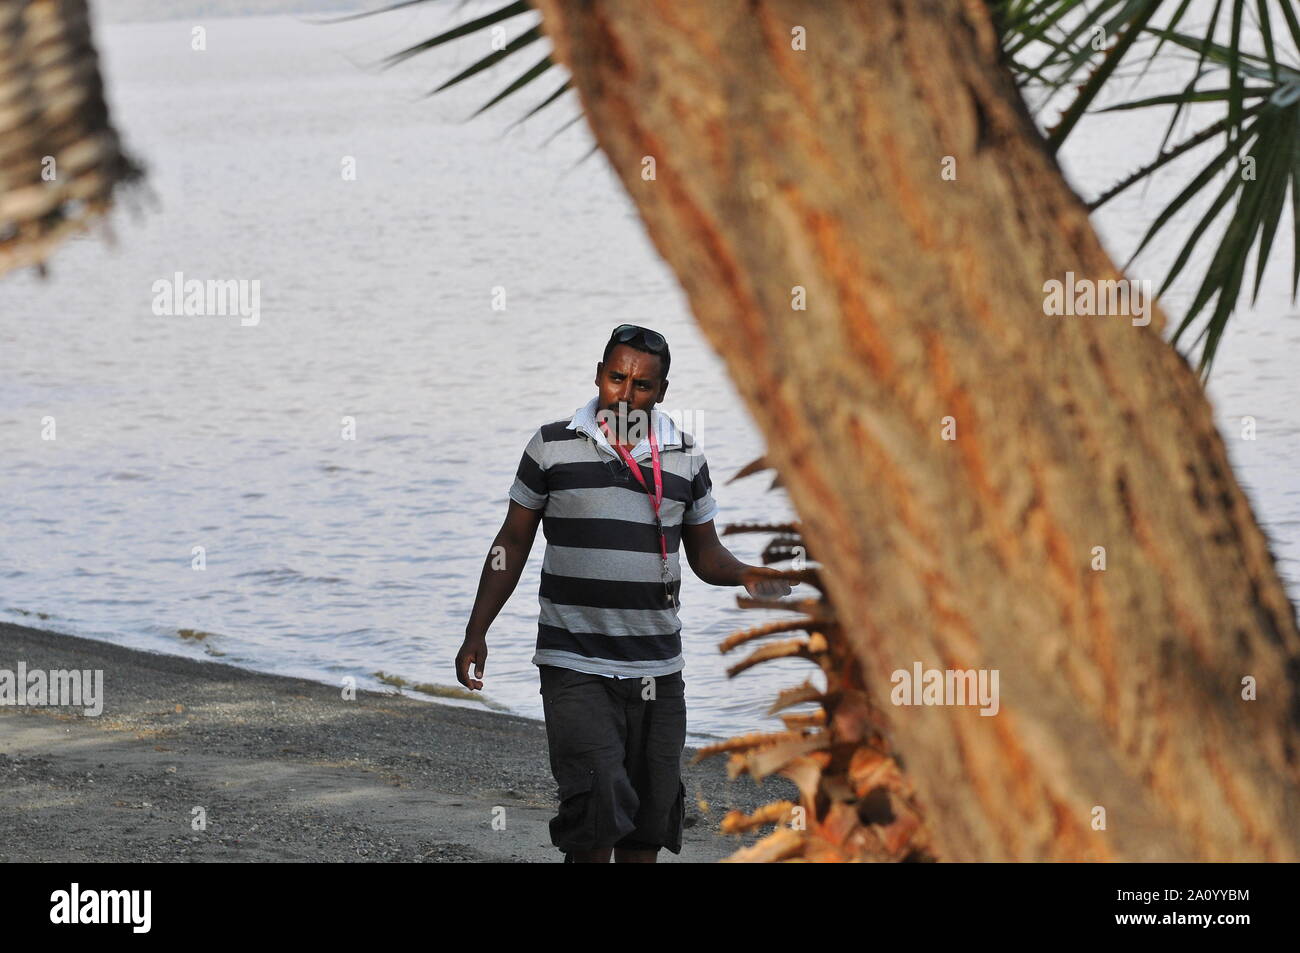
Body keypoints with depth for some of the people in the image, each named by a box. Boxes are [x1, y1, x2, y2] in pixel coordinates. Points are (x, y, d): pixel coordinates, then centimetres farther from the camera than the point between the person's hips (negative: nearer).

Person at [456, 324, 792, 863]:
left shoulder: (685, 459, 7)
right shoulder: (553, 447, 0)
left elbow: (705, 554, 13)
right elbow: (512, 543, 6)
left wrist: (746, 575, -10)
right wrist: (476, 633, 2)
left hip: (657, 673, 4)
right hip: (575, 670, -3)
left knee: (648, 827, 8)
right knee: (597, 817, -16)